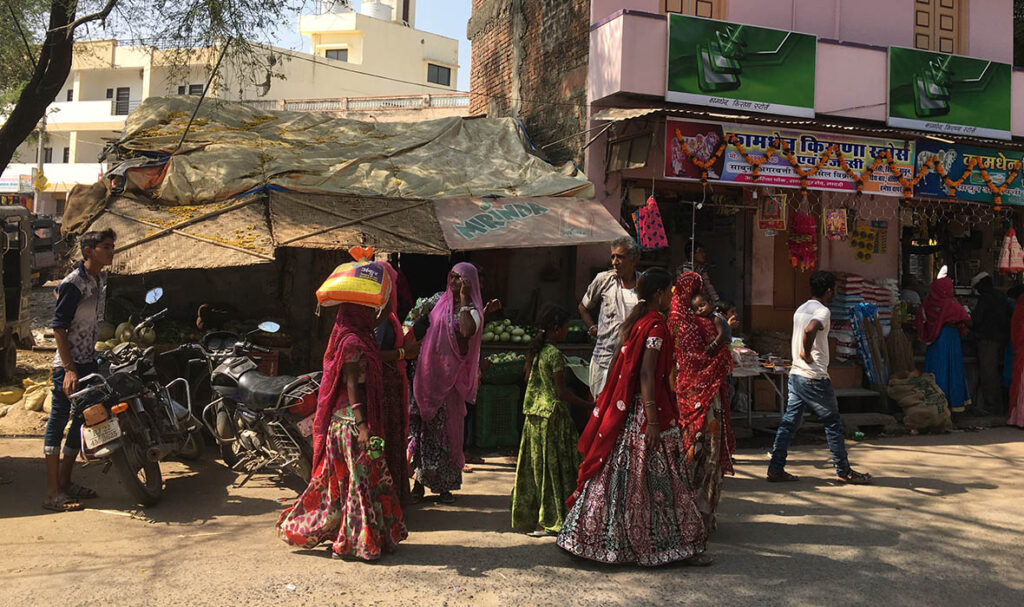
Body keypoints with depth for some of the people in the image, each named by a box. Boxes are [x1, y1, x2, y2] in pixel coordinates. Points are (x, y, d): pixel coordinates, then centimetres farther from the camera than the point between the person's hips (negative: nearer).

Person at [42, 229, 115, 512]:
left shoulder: (100, 279, 10)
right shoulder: (73, 283, -16)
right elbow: (58, 327, -17)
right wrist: (69, 369, -21)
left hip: (89, 362, 9)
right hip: (68, 364, -9)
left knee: (84, 420, 14)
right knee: (58, 422, -3)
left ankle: (64, 482, 26)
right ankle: (53, 493, 2)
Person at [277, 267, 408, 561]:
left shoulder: (361, 338, 14)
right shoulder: (352, 342, -16)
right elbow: (352, 386, -21)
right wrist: (362, 425, -24)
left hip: (353, 421, 10)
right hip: (352, 422, -10)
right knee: (360, 477, -4)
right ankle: (357, 541, 5)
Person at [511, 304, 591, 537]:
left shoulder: (535, 350, 7)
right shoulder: (555, 354, -17)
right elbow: (562, 392, -17)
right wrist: (589, 405, -12)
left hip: (534, 413, 8)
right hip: (552, 414, -8)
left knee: (535, 465, 14)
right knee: (554, 465, 1)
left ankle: (528, 516, 21)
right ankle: (550, 520, 7)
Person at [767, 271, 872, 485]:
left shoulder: (800, 310, 14)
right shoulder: (823, 311, -13)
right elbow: (809, 330, -34)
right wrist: (807, 354, -20)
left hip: (796, 375, 8)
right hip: (815, 378, -8)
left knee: (789, 422, 8)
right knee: (833, 423, 5)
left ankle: (776, 469, 6)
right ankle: (844, 471, 16)